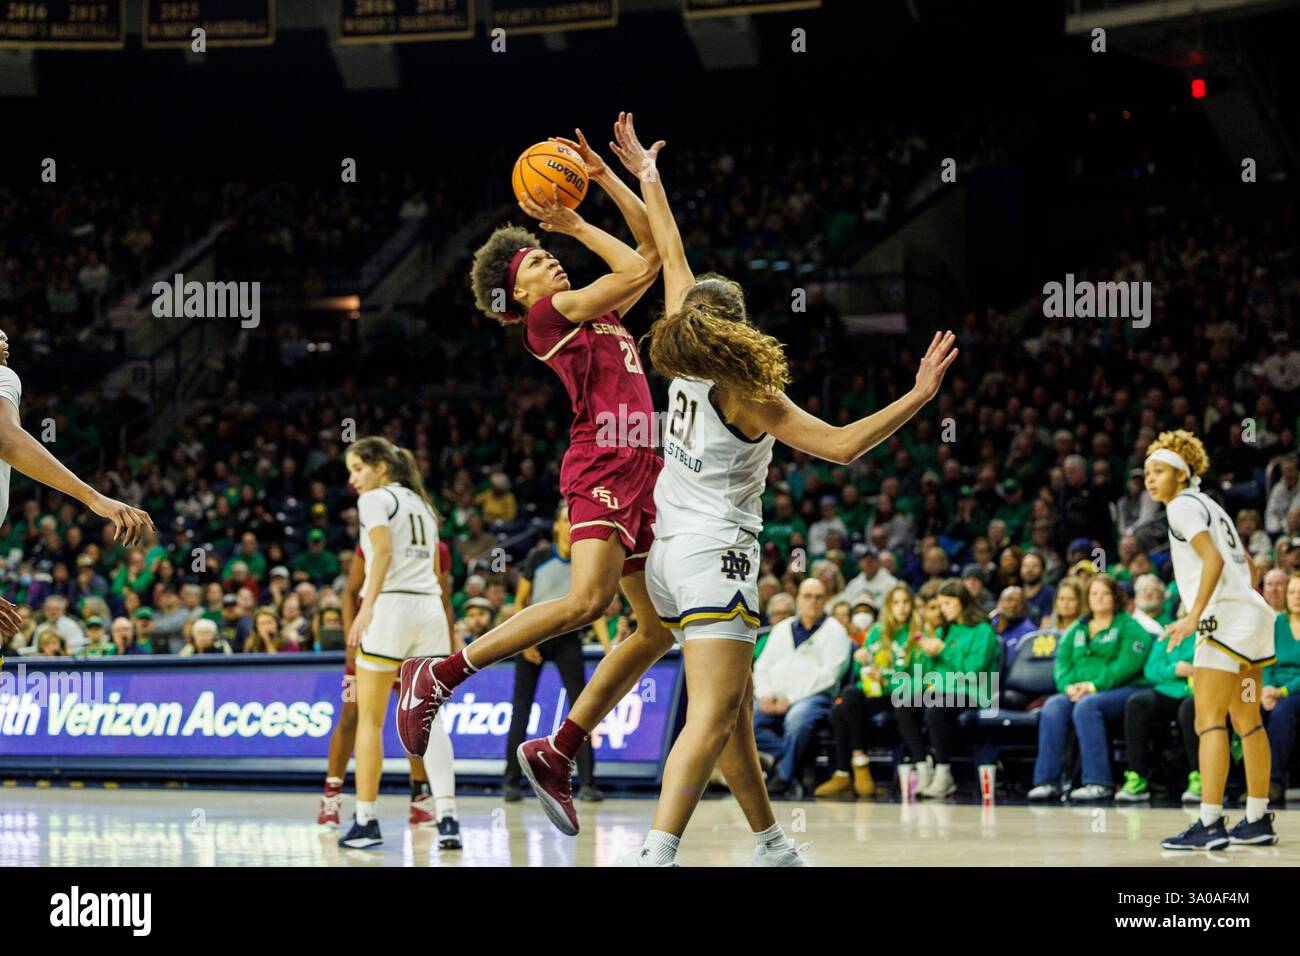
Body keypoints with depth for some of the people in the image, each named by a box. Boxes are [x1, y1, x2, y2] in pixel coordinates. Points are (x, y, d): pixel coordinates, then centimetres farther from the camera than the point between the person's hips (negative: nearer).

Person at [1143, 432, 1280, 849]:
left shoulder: (1183, 505, -6)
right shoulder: (1209, 506, 21)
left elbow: (1213, 559, -19)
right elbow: (1250, 567, 24)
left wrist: (1194, 615, -23)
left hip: (1226, 617, -10)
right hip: (1252, 613, 10)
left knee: (1209, 719, -13)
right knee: (1247, 720, 13)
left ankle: (1210, 823, -19)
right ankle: (1258, 821, 16)